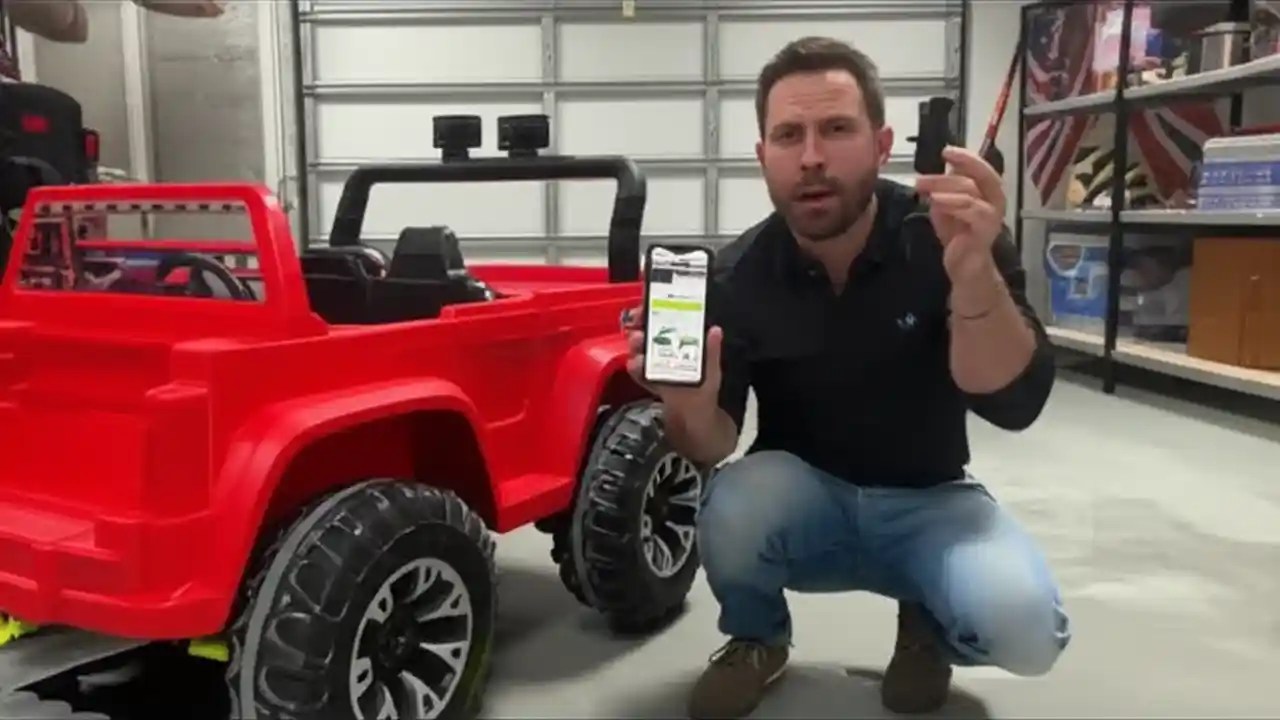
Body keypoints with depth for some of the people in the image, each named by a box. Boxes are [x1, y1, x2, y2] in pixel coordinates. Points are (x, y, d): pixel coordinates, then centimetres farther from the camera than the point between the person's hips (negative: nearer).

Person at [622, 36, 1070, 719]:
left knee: (1023, 626, -29)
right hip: (802, 503, 1)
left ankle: (925, 624, 8)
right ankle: (756, 639, 3)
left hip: (926, 502, -1)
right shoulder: (736, 276, -14)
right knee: (733, 503, -32)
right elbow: (714, 447, -16)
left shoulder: (948, 239, -17)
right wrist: (689, 404, -40)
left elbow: (1013, 404, -27)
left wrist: (973, 272, -46)